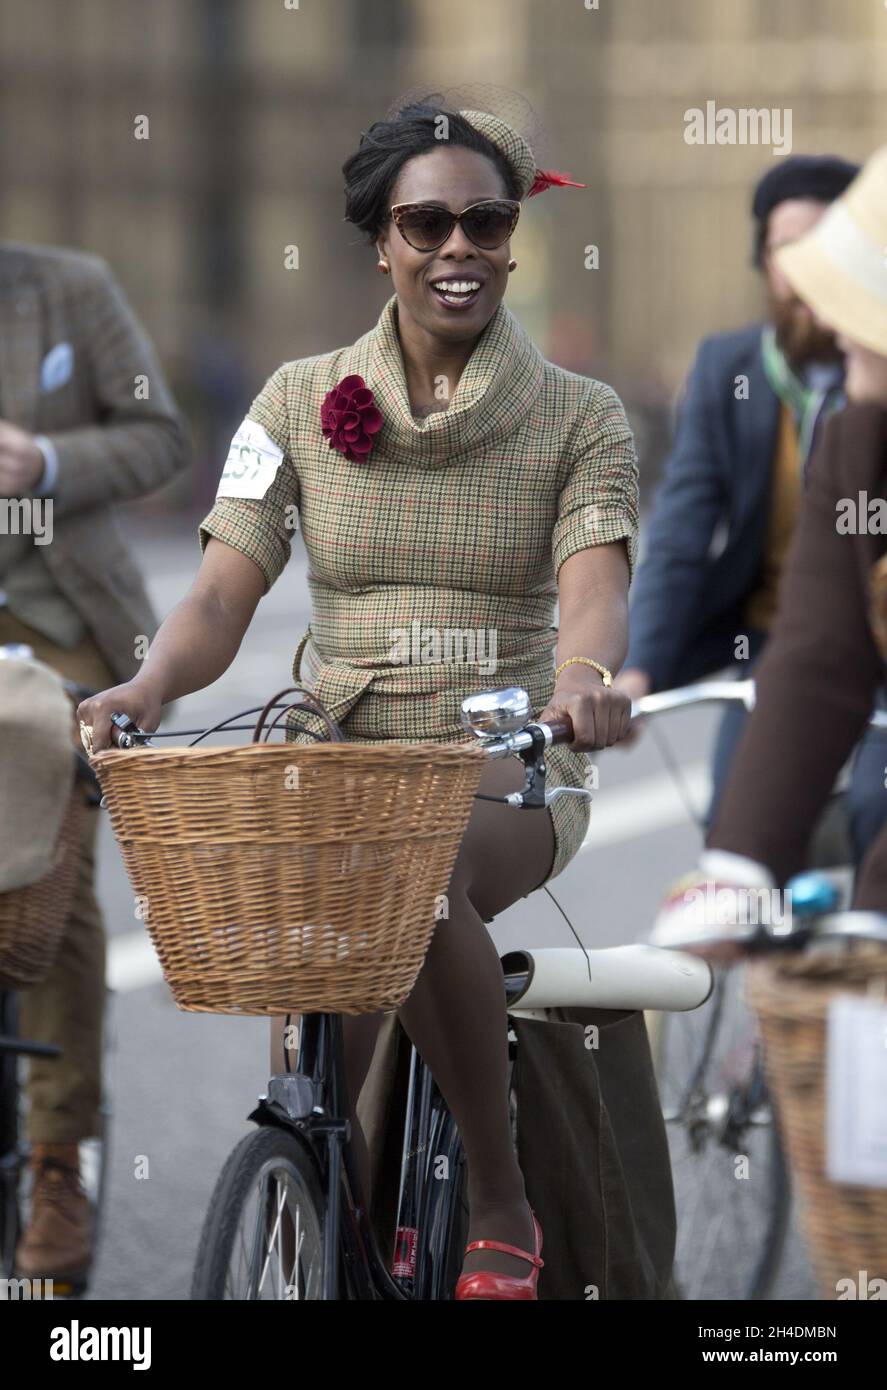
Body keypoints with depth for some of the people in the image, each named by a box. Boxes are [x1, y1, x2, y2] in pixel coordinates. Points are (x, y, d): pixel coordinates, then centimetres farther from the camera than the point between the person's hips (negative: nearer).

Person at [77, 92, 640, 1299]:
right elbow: (224, 593, -1)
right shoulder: (304, 400, 8)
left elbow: (595, 586, -13)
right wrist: (148, 688, -23)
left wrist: (584, 678, -38)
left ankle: (501, 1208, -20)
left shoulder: (579, 416, 3)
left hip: (504, 764, -2)